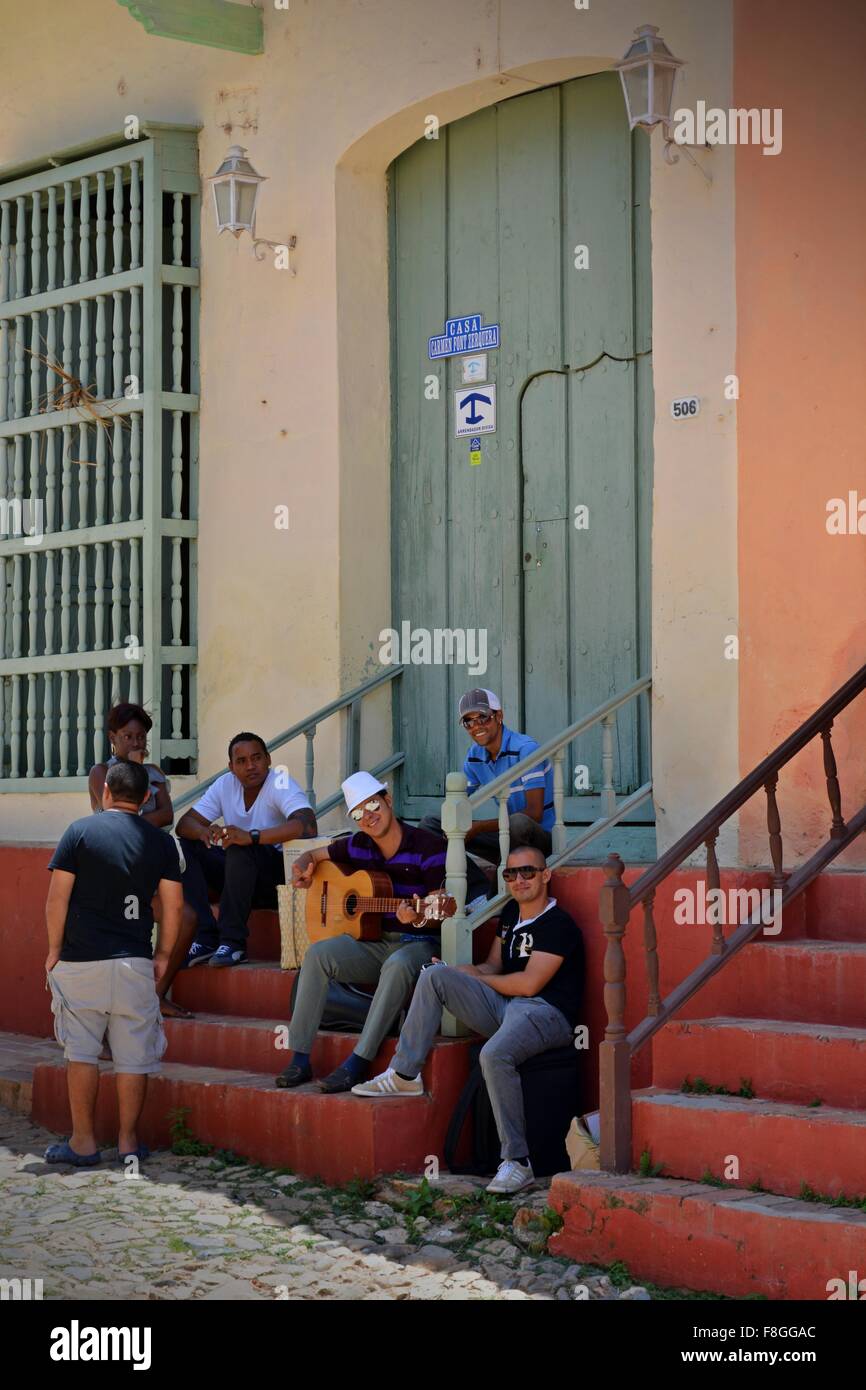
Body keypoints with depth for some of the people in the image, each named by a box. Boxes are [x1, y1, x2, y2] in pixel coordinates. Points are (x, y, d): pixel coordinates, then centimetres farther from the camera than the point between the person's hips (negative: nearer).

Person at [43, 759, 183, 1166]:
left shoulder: (80, 831, -3)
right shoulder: (160, 842, 3)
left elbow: (57, 898, -5)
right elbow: (173, 905, 2)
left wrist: (54, 949, 5)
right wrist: (163, 955, 13)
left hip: (81, 961, -1)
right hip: (135, 963, 1)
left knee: (81, 1051, 6)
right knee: (133, 1055, 7)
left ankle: (83, 1142, 8)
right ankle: (128, 1141, 11)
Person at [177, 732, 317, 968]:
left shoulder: (280, 782, -14)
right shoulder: (225, 784, 4)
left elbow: (308, 826, -31)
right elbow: (184, 823, 1)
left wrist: (252, 837, -39)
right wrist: (204, 832, -24)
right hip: (238, 871, 6)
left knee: (241, 849, -33)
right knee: (185, 848, -12)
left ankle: (233, 942, -28)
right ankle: (206, 938, -19)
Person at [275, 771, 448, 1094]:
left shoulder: (428, 847, -8)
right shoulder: (357, 846, 8)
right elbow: (313, 856, 23)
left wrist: (419, 919, -32)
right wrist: (303, 870, -2)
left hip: (415, 943, -5)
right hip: (369, 942, 5)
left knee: (398, 966, -40)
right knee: (318, 954, -23)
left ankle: (357, 1063, -38)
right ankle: (299, 1059, -24)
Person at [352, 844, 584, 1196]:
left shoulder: (558, 925, -8)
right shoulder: (511, 913, 19)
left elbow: (528, 984, -15)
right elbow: (493, 967, 24)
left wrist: (472, 979, -1)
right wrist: (454, 973, 3)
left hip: (545, 1012, -8)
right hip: (503, 1007, 8)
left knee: (495, 1055, -39)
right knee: (434, 975, -7)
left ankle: (517, 1163, -33)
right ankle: (404, 1075, -4)